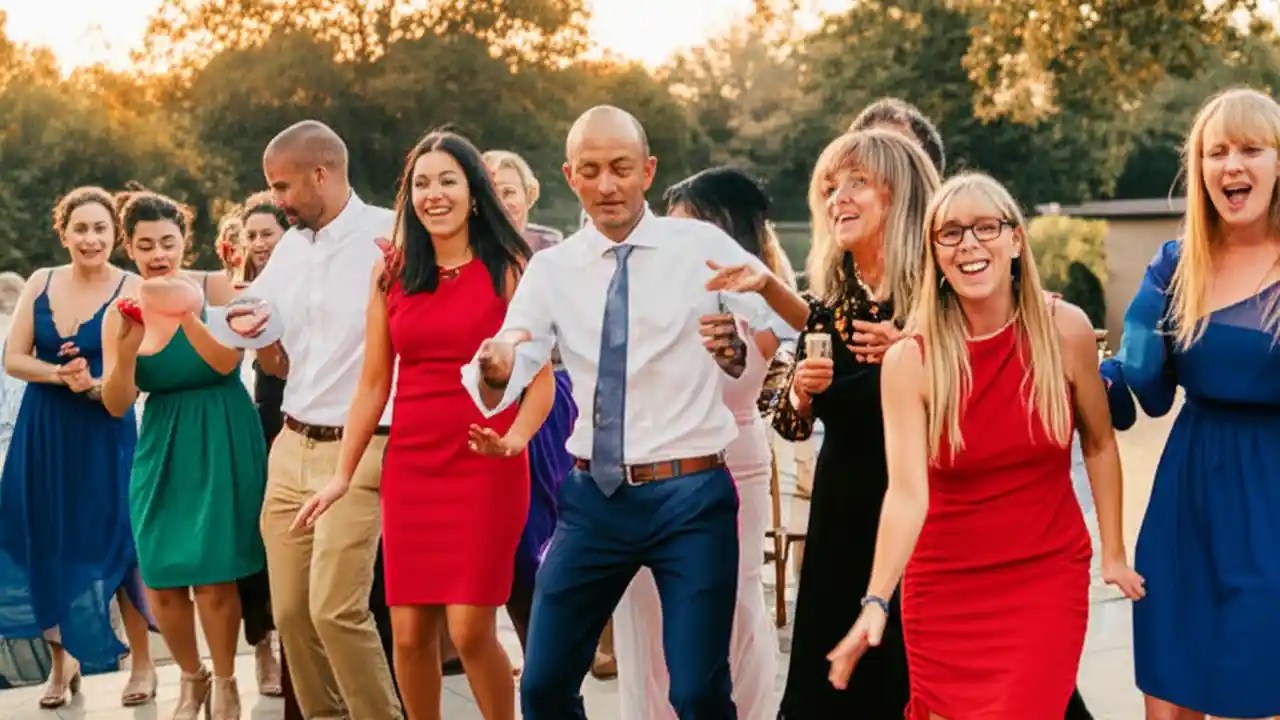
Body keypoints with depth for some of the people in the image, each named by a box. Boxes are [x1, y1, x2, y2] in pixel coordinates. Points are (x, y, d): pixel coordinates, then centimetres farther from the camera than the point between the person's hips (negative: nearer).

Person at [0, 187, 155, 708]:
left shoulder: (131, 289, -8)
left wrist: (93, 383, -30)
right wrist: (57, 374, -16)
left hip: (104, 434, -4)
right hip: (42, 433, 4)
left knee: (113, 543, 0)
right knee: (45, 544, 8)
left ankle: (142, 663, 14)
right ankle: (62, 660, 26)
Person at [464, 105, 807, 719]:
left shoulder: (703, 247, -1)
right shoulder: (552, 270, 4)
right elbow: (495, 395, -4)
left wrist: (766, 287, -29)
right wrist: (495, 366, -28)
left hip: (692, 496, -2)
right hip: (593, 497, 3)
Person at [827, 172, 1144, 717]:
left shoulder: (1066, 330, -8)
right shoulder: (909, 360, -14)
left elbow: (1099, 445, 7)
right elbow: (907, 492, -23)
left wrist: (1113, 552, 10)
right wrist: (876, 602, -35)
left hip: (1048, 581, 0)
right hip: (945, 588, 0)